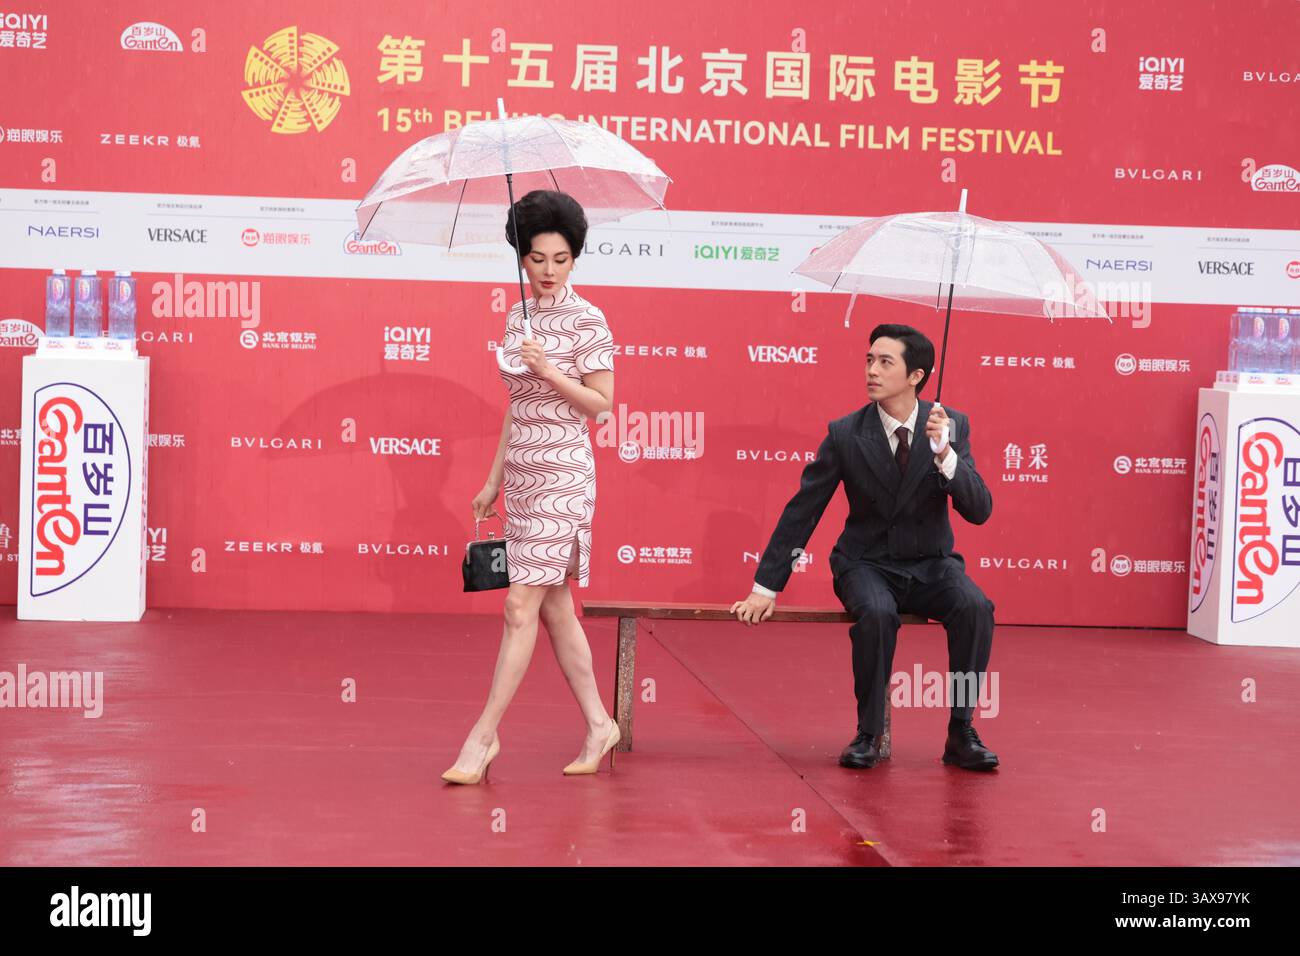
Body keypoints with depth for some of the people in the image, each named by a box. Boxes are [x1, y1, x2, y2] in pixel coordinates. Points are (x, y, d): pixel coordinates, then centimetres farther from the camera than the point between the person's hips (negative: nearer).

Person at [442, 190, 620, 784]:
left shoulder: (586, 321, -9)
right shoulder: (518, 319, 12)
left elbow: (602, 403, -9)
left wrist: (550, 372, -22)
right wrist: (494, 480, 18)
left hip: (563, 475, -8)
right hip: (523, 473, 8)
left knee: (522, 606, -8)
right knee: (554, 607, 10)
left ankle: (484, 735, -5)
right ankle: (598, 725, 19)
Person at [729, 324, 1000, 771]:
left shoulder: (953, 425, -5)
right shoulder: (845, 433, -8)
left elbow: (979, 511, -12)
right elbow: (801, 512, -2)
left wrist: (945, 453, -29)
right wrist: (765, 588, -4)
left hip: (932, 567, 1)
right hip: (868, 566, -1)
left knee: (975, 607, -30)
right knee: (876, 613, -35)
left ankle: (961, 733, -18)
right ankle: (868, 735, -19)